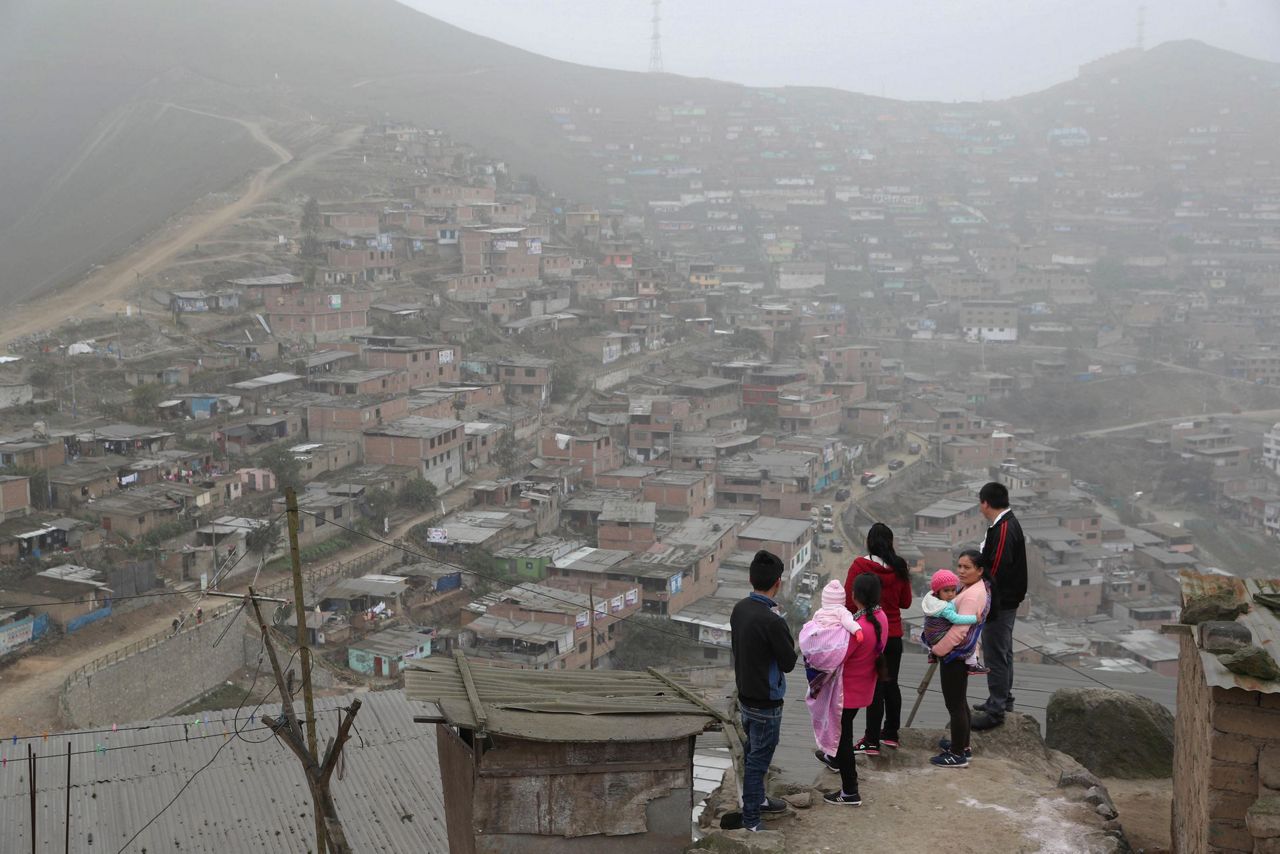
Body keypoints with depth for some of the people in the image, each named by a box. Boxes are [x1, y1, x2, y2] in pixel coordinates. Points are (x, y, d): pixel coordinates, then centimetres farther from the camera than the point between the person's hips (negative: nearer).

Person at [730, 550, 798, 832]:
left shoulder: (739, 609, -3)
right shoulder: (772, 621, -28)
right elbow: (788, 663, -17)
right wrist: (787, 637, -4)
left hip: (746, 695, 8)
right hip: (765, 702, -8)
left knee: (752, 753, 24)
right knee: (758, 759, 2)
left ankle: (757, 799, 42)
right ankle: (750, 822, 11)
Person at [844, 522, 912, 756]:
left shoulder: (859, 566, -14)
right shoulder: (899, 568, -2)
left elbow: (849, 601, -14)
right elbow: (906, 602, 8)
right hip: (894, 635, 4)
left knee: (874, 687, 0)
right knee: (891, 684, 17)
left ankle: (872, 741, 4)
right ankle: (891, 734, 29)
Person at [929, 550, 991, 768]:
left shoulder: (972, 596, -24)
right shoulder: (978, 589, 10)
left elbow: (959, 630, -28)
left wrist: (937, 650, -16)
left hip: (955, 656, -11)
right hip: (963, 654, 11)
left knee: (955, 704, -2)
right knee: (959, 701, 21)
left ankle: (958, 755, 6)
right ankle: (962, 745, 34)